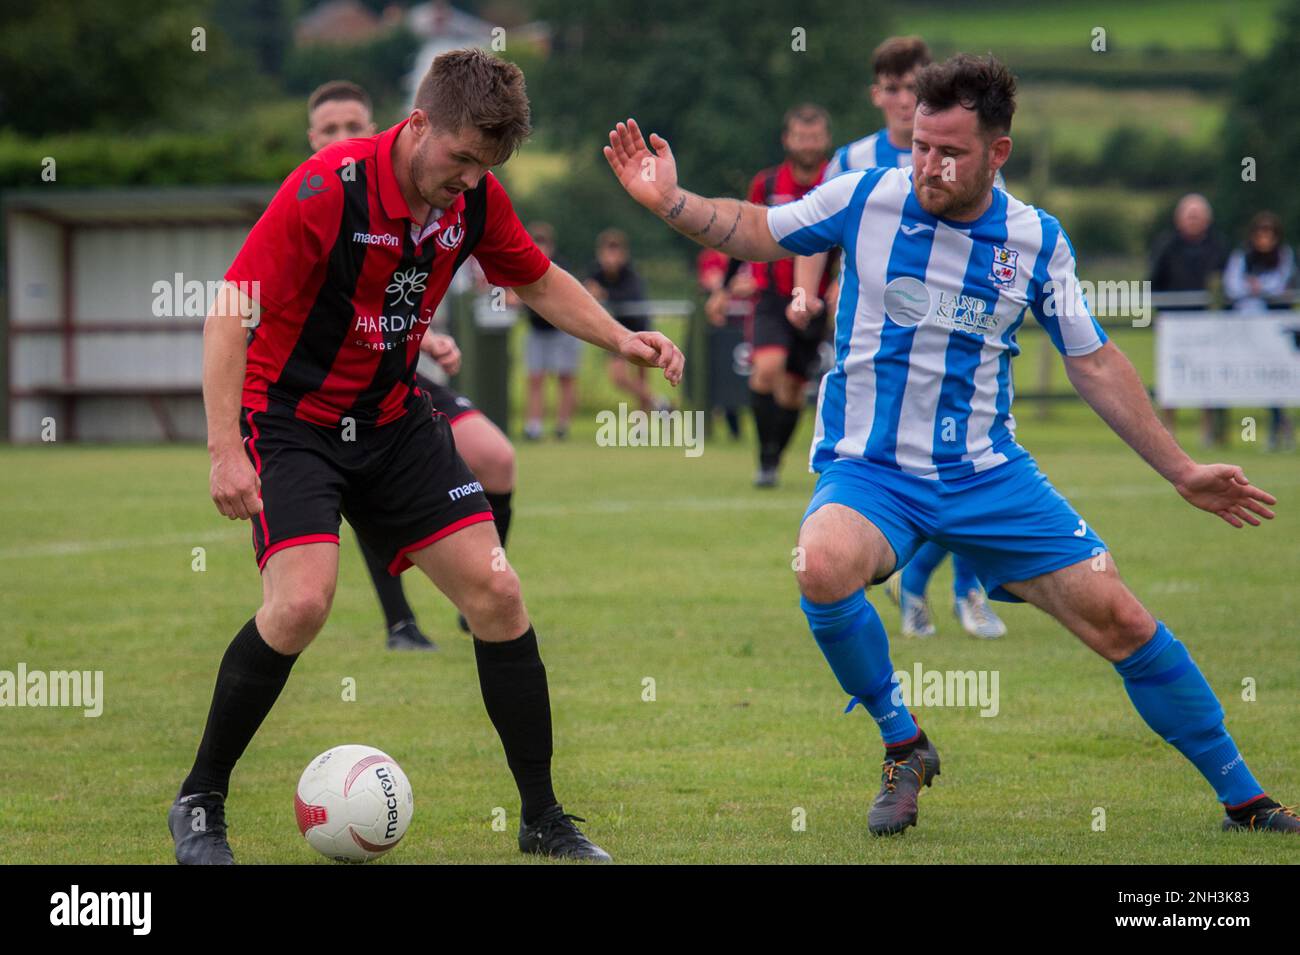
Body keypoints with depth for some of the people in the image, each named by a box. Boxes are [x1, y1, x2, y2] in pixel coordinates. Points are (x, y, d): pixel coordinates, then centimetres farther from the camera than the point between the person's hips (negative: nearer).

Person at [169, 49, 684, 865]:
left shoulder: (476, 197, -5)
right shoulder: (328, 190, -24)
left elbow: (538, 280, 16)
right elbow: (229, 312, -22)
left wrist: (619, 338, 0)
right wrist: (225, 450, -29)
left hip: (395, 421, 6)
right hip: (292, 420, -6)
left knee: (496, 593, -3)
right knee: (302, 600, -25)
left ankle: (544, 820, 8)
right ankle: (200, 804, -6)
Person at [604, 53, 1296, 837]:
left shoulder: (1037, 240, -2)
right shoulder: (866, 199, -6)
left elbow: (1095, 363, 8)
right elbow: (758, 231, 9)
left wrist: (1181, 470, 8)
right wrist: (670, 202, -8)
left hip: (988, 475, 2)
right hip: (869, 471, -1)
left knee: (1120, 621, -5)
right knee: (824, 565, -35)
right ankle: (903, 745, -11)